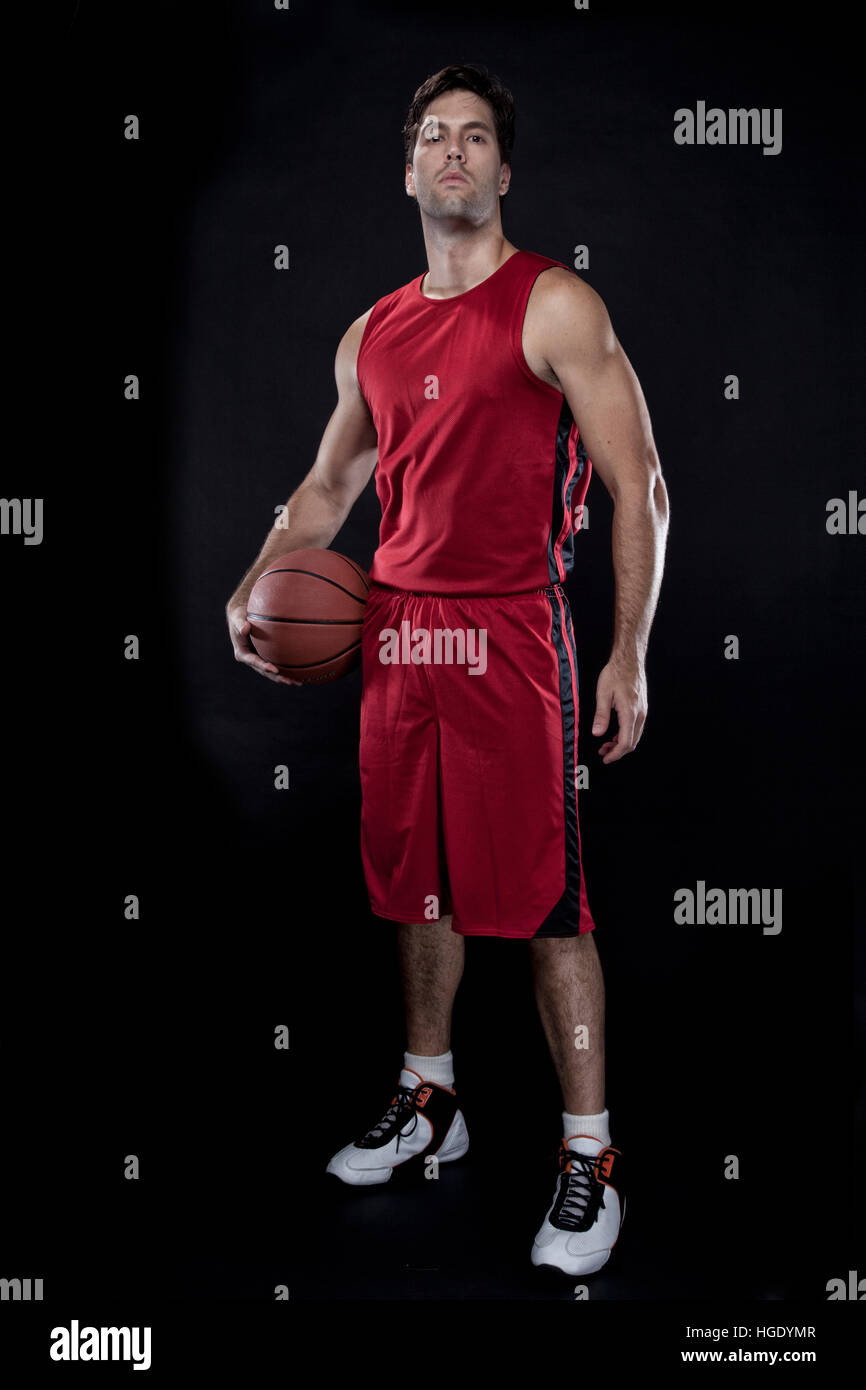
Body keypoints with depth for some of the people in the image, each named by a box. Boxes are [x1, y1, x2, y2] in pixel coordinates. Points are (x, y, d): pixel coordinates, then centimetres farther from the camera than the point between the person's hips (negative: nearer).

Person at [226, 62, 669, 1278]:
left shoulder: (555, 308, -3)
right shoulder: (372, 336, 15)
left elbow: (640, 486, -6)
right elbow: (329, 485, 25)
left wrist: (630, 653, -13)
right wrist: (254, 587, 10)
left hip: (512, 634, -6)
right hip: (396, 631, 6)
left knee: (541, 899, -4)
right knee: (418, 884, 14)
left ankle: (589, 1156, 9)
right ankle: (429, 1102, 32)